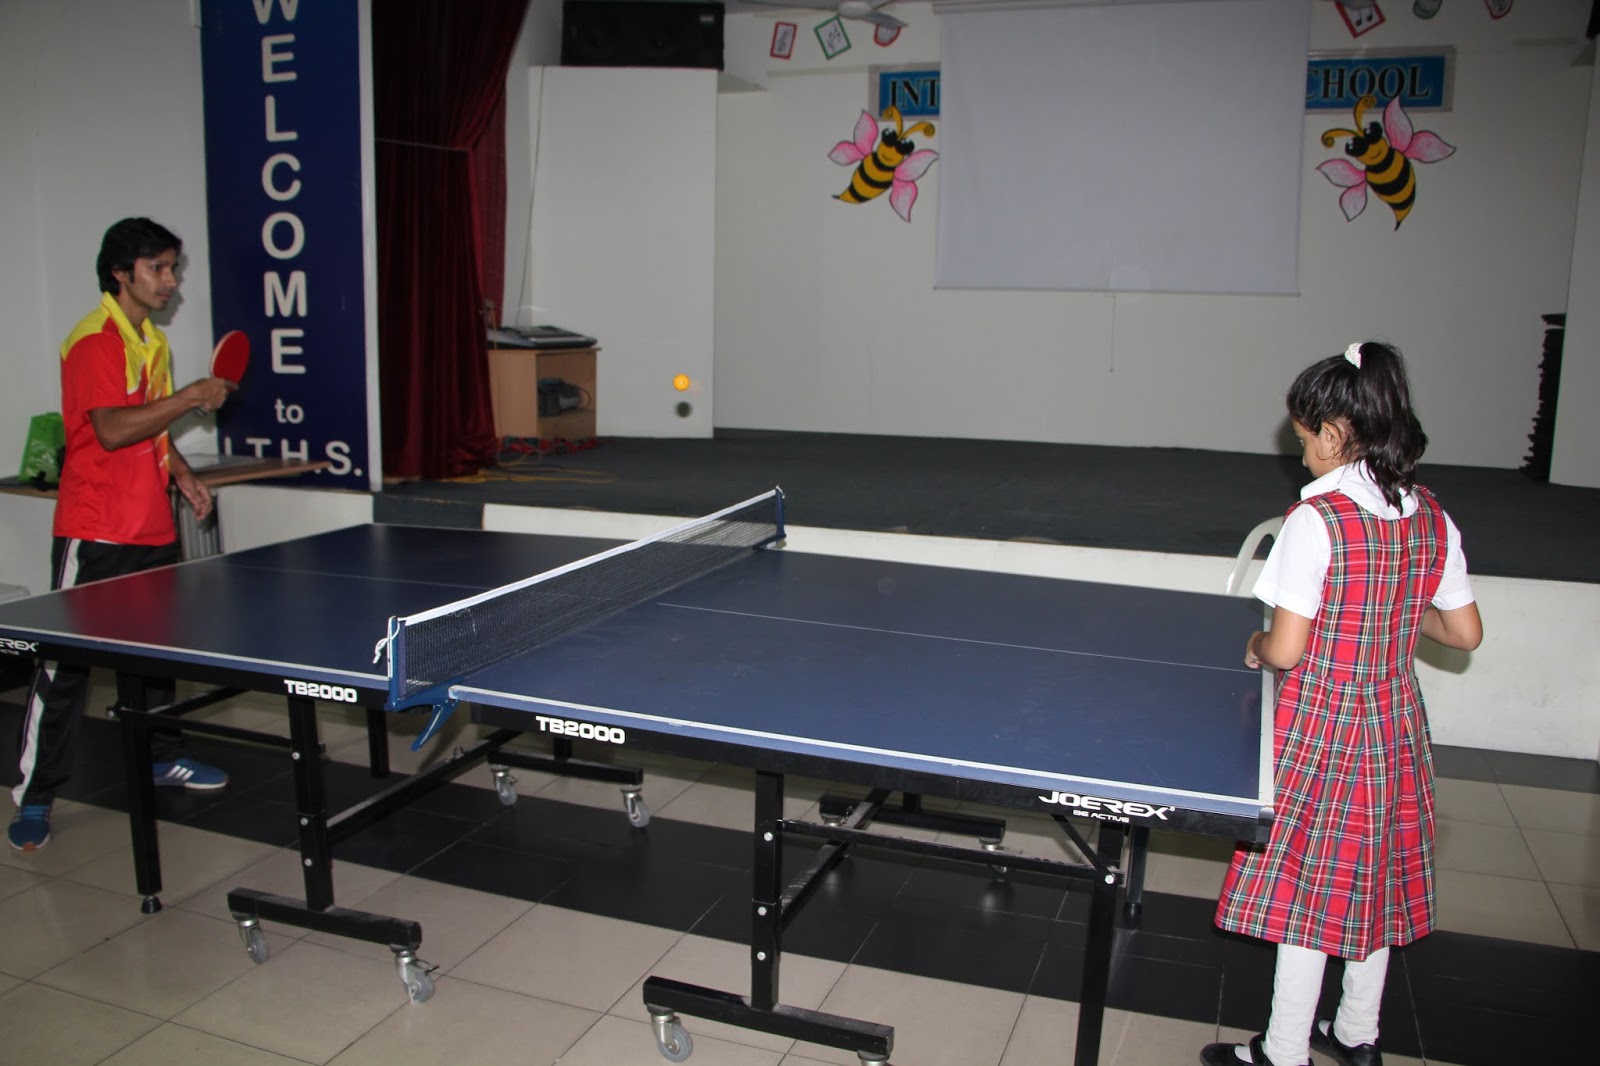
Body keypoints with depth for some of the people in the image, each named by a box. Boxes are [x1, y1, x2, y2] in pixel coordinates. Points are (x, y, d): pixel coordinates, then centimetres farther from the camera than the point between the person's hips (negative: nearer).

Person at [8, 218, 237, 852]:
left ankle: (162, 757, 35)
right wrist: (191, 398, -20)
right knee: (64, 666, -2)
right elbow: (112, 429, -25)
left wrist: (183, 476, 11)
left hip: (154, 531, 9)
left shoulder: (153, 340, 15)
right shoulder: (94, 340, -13)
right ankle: (33, 798, 8)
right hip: (95, 536, -9)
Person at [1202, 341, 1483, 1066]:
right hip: (1396, 729, 7)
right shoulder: (1432, 519, -1)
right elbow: (1465, 632, 5)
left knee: (1309, 890, 5)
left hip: (1323, 730, -7)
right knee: (1376, 882, 19)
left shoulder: (1317, 519, -21)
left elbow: (1286, 650, -21)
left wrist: (1254, 646, 0)